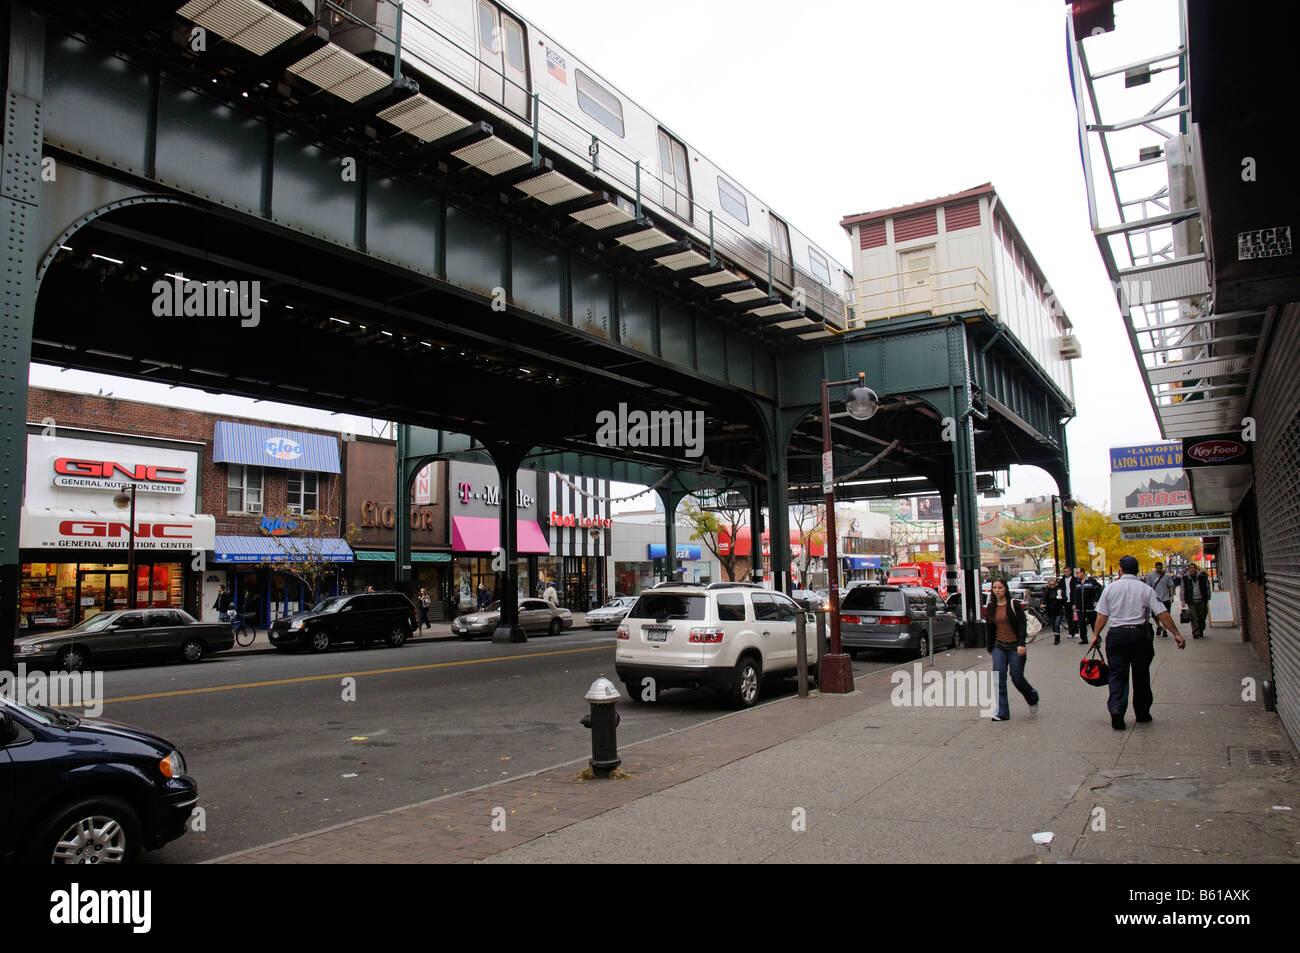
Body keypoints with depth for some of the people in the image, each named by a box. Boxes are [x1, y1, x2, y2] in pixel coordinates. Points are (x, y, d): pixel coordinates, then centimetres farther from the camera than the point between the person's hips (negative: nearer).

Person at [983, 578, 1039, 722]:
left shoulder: (1014, 604, -6)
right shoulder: (990, 607, 7)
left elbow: (1021, 625, -11)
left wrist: (1021, 644, -21)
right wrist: (991, 646, 15)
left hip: (1015, 647, -4)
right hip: (999, 647, 4)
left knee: (1017, 677, 1)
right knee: (998, 677, -8)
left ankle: (1033, 699, 34)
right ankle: (1002, 712, -4)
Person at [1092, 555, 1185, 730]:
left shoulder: (1110, 588, 3)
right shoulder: (1146, 589, 0)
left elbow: (1102, 615, 2)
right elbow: (1162, 614, -5)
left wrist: (1097, 635, 11)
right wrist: (1177, 634, -1)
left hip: (1116, 634, 0)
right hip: (1139, 633, 0)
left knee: (1117, 675, 0)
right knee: (1141, 675, 14)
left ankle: (1116, 709, -19)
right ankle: (1142, 713, 24)